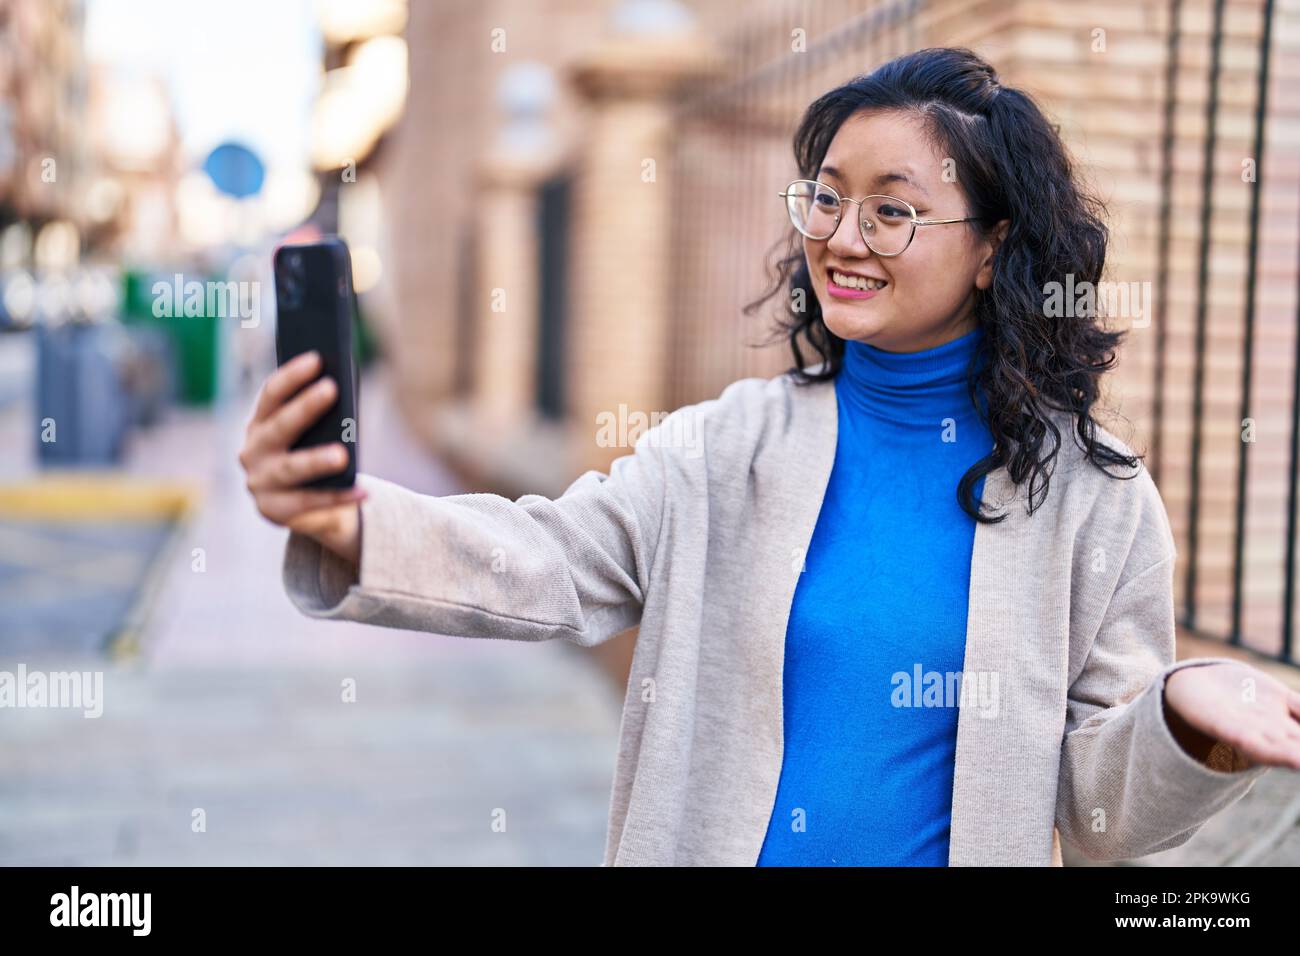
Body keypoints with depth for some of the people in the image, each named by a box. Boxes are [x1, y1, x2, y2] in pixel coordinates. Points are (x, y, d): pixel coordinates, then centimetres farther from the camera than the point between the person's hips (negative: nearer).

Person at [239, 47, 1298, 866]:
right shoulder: (733, 444, -6)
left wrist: (1188, 712, -25)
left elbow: (1097, 802, -5)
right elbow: (549, 561, -17)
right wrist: (350, 523, -34)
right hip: (706, 842, 1)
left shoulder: (1092, 497, -7)